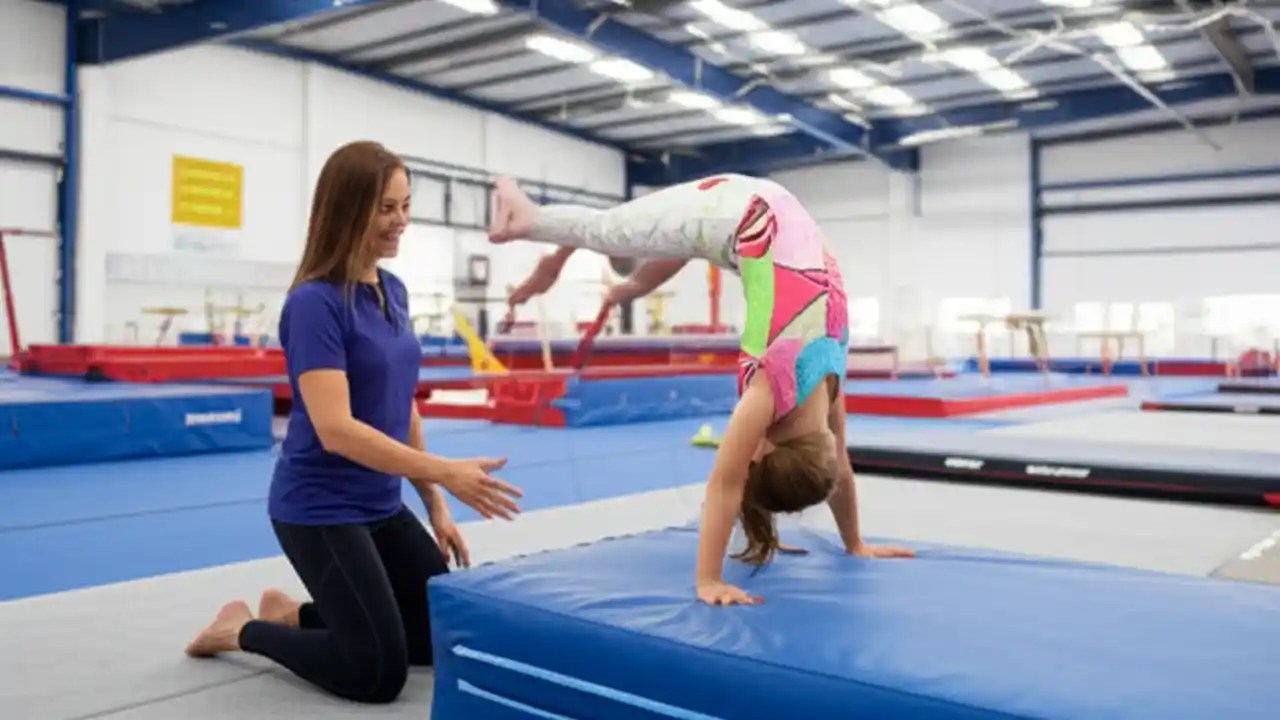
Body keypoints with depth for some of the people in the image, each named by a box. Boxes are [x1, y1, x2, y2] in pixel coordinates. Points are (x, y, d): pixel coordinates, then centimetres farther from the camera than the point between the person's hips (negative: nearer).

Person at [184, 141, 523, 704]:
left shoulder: (394, 292, 6)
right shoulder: (315, 302, -19)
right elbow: (335, 429, -27)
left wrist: (435, 505, 10)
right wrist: (445, 473, -30)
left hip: (382, 506, 8)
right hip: (319, 508, -8)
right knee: (377, 673, -4)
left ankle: (293, 612, 26)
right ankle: (243, 629, 18)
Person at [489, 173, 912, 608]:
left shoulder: (829, 378, -11)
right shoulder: (771, 390, -27)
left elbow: (839, 468, 4)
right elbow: (723, 484, -27)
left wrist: (856, 546, 12)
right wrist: (708, 581, -28)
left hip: (765, 218, 4)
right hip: (734, 215, -4)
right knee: (606, 232, 16)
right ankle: (526, 219, 38)